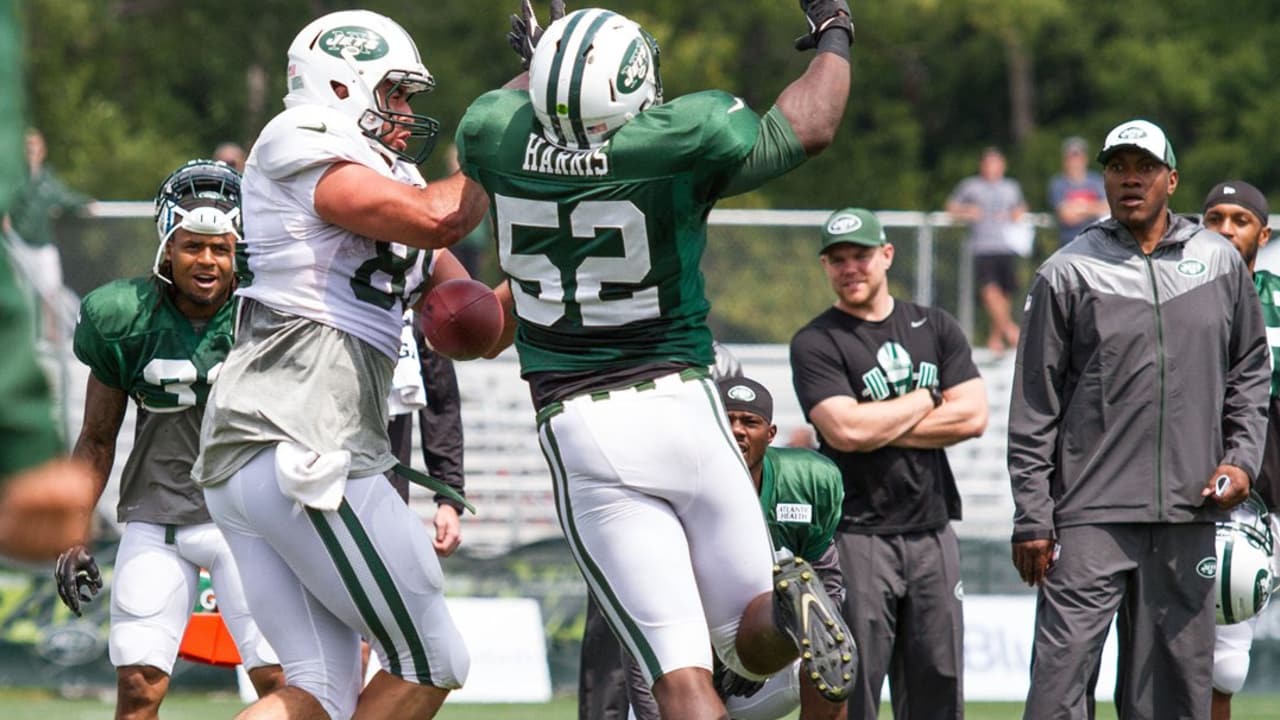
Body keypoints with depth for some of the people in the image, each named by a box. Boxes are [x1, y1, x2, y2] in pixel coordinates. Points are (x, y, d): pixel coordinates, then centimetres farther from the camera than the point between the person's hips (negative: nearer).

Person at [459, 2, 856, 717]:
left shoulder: (500, 139, -1)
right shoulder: (686, 140, -8)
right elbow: (809, 125, 8)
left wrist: (534, 63, 45)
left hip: (579, 434, 1)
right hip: (681, 408, -1)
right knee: (754, 644, 11)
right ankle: (790, 610, -24)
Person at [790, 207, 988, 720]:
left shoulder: (935, 328, 13)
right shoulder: (816, 344, 0)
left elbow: (972, 417, 1)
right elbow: (845, 430, -15)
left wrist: (879, 425, -6)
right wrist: (925, 400, -1)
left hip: (932, 533, 4)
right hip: (858, 537, -4)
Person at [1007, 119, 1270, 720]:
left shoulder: (1220, 262, 11)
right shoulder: (1067, 273, 2)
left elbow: (1249, 369, 20)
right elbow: (1034, 408, 1)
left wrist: (1242, 457, 5)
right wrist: (1031, 518, -4)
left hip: (1189, 517, 3)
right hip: (1091, 515, -3)